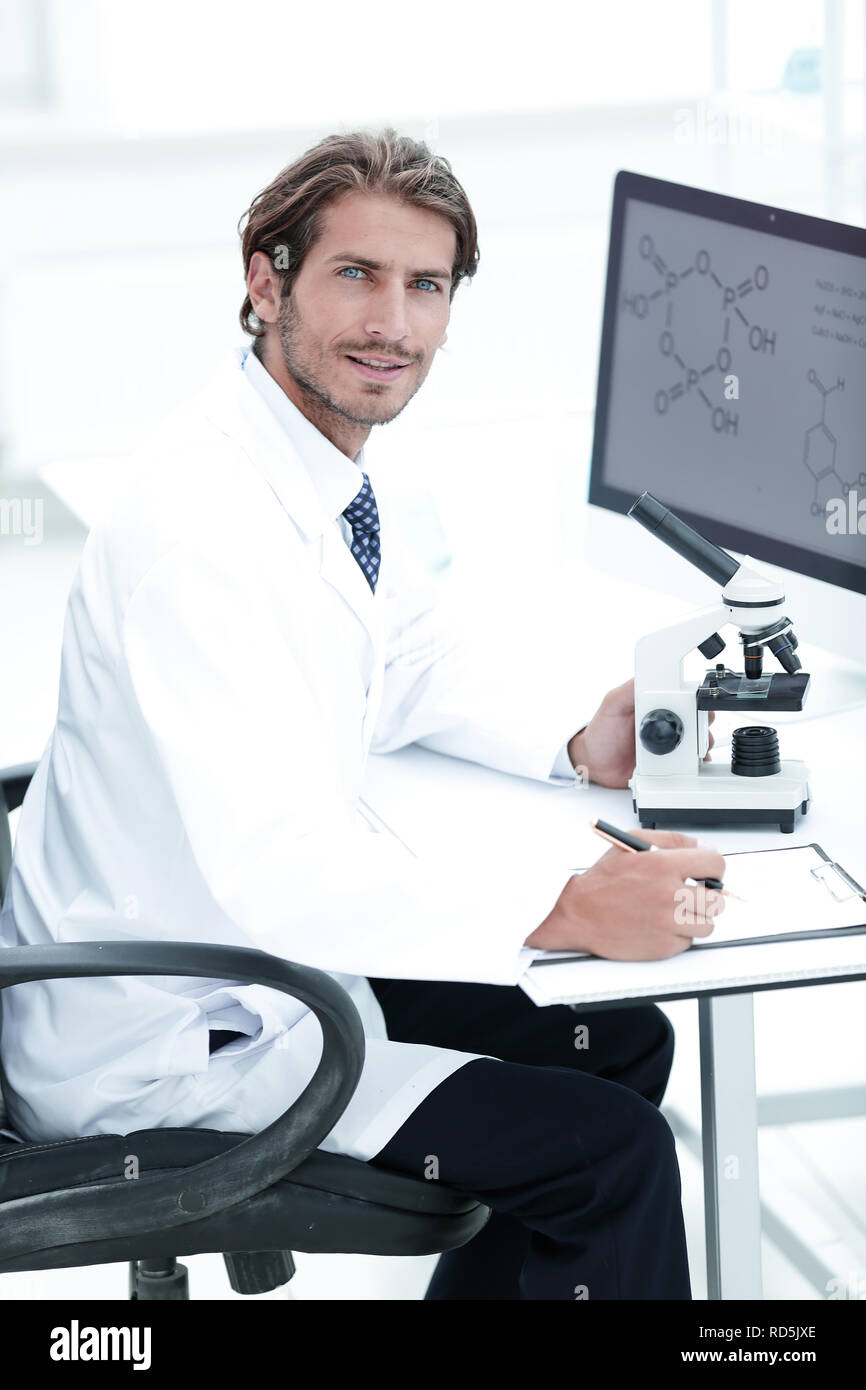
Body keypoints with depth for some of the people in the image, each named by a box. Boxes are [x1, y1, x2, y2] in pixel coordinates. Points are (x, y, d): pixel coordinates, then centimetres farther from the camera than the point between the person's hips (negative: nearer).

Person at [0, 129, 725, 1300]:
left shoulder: (325, 464, 1)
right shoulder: (200, 524, -29)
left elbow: (417, 671, 19)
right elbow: (269, 867, -34)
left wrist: (577, 744, 1)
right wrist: (565, 909, -31)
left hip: (265, 952, 10)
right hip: (153, 1054, -10)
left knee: (625, 1042, 14)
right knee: (614, 1155, -12)